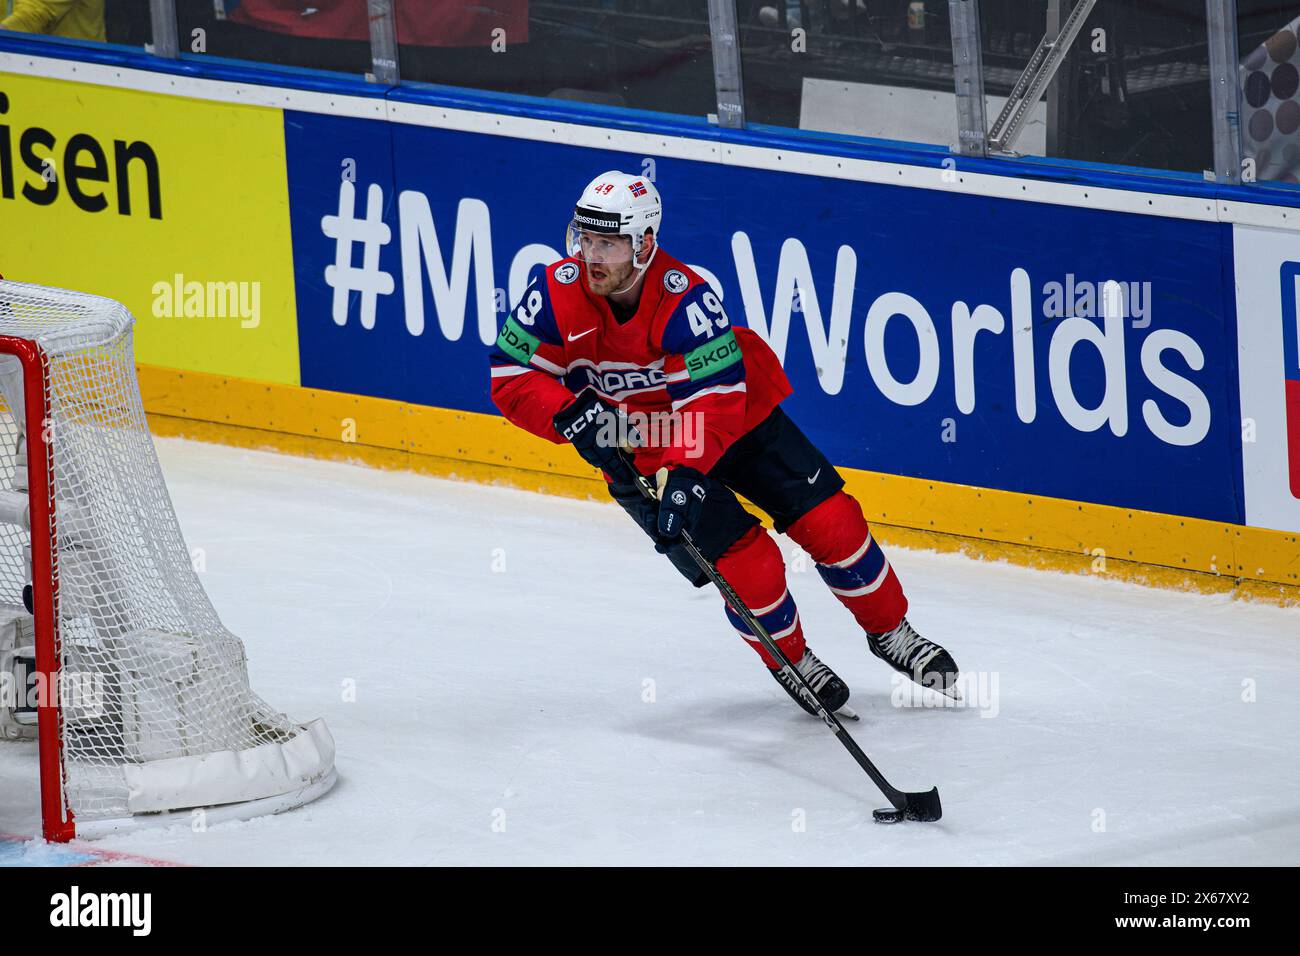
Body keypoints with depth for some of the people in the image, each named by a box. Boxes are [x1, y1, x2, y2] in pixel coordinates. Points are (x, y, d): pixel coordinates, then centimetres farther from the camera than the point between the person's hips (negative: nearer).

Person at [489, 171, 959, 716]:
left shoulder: (685, 298, -30)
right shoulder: (557, 293, -21)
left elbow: (715, 397, -33)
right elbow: (511, 377, -15)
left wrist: (685, 472, -45)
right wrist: (573, 416, -31)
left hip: (737, 417, 0)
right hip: (638, 452, 0)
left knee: (829, 520, -4)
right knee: (747, 564, -15)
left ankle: (890, 634, 20)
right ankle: (789, 660, 13)